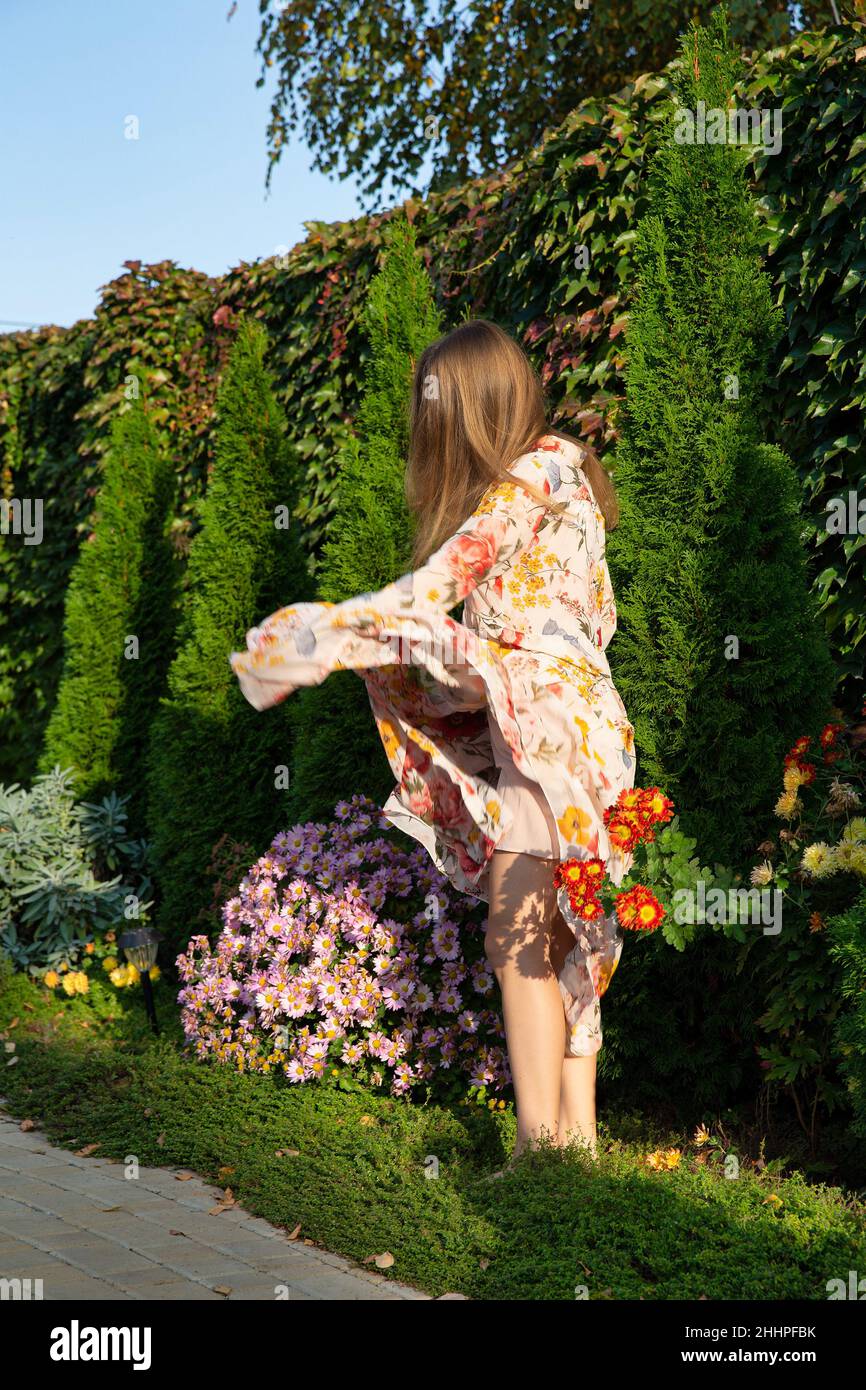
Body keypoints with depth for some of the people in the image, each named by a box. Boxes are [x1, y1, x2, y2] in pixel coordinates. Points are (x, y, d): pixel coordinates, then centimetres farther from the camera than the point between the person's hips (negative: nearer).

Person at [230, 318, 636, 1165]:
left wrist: (309, 640, -7)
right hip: (557, 721, 9)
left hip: (550, 723, -9)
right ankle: (577, 1134, 14)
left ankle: (540, 1141, -6)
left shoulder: (523, 485, -9)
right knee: (558, 941, 9)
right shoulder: (555, 471, 18)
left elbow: (426, 596, -14)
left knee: (518, 936, -9)